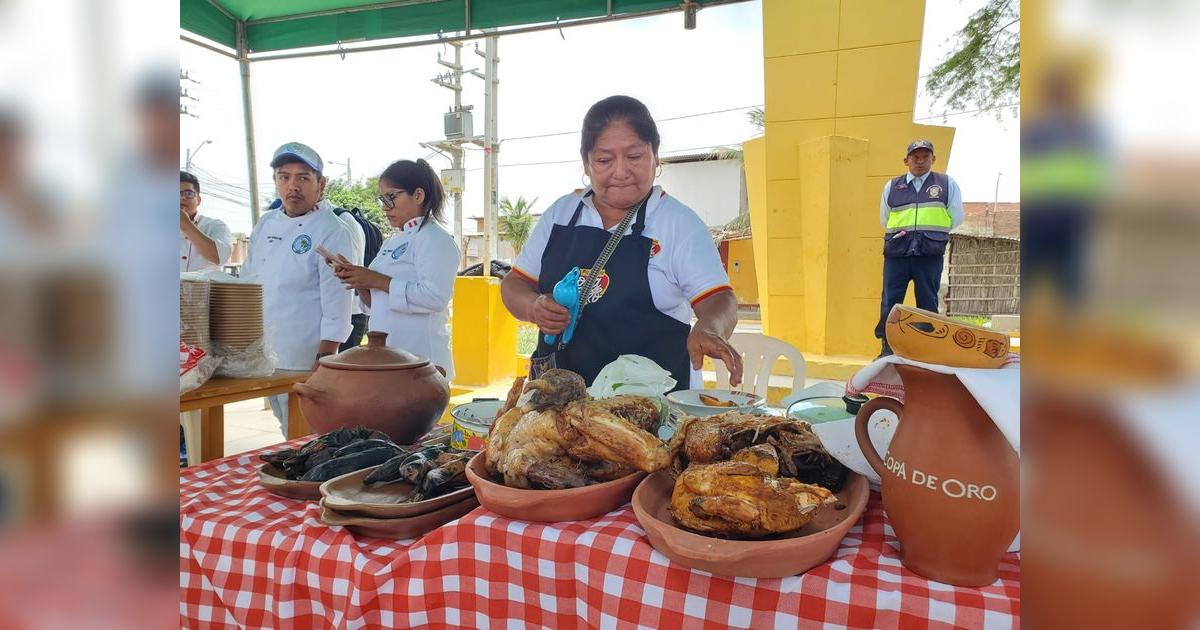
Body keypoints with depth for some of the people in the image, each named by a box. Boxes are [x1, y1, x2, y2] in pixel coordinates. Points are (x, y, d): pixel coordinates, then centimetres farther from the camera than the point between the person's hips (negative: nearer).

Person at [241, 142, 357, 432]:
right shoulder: (265, 224, 10)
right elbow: (247, 283, 18)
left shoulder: (333, 232, -11)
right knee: (286, 433, 16)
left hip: (304, 358, -6)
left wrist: (325, 359, -18)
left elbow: (336, 302, -15)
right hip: (261, 353, 6)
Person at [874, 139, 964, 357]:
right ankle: (887, 349, 3)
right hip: (897, 251, 1)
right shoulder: (891, 186, 16)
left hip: (930, 253, -1)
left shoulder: (946, 184, 13)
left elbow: (955, 218, 12)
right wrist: (901, 233, 11)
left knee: (928, 302, 1)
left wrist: (933, 233, 7)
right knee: (889, 301, -3)